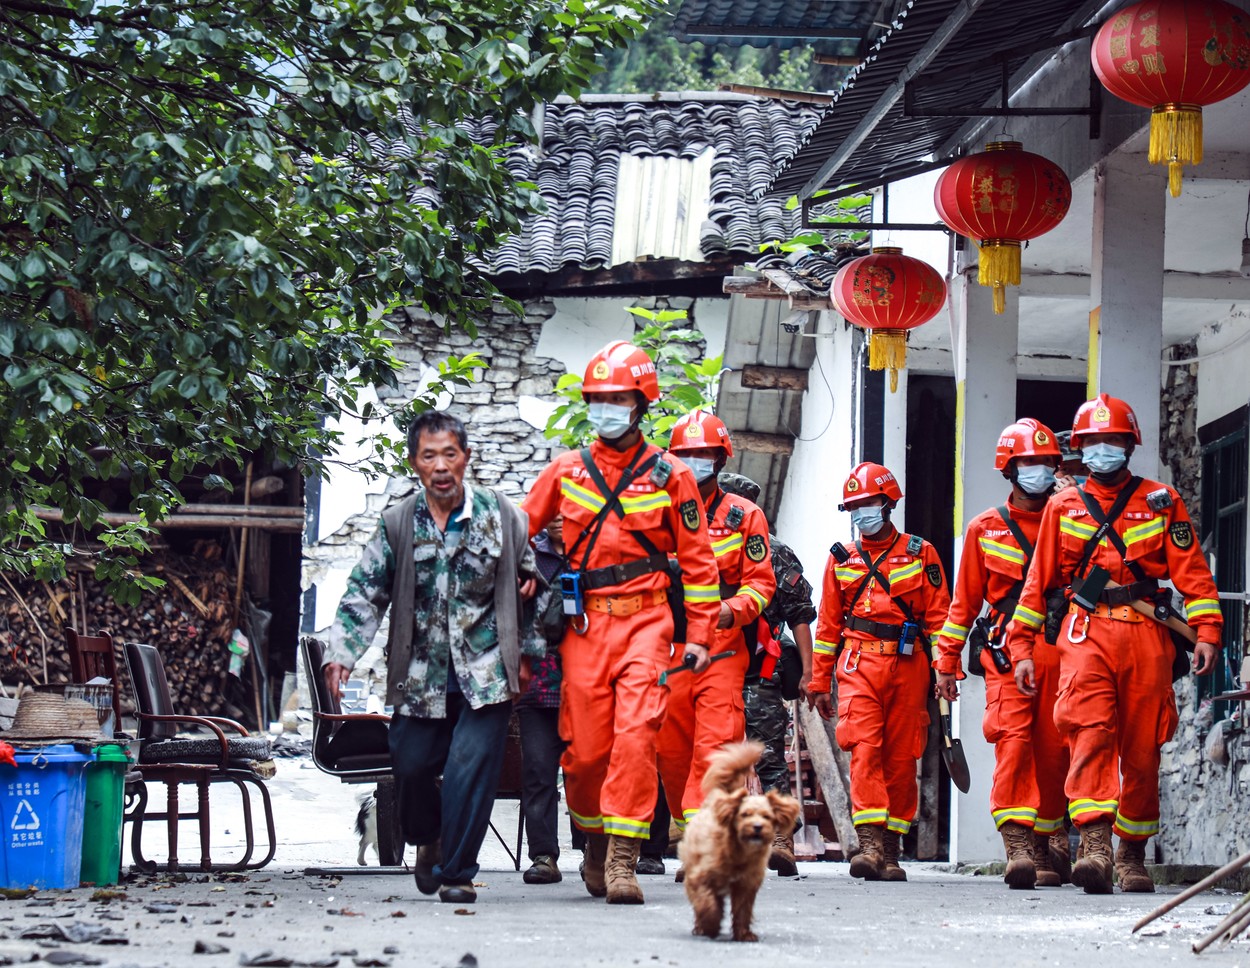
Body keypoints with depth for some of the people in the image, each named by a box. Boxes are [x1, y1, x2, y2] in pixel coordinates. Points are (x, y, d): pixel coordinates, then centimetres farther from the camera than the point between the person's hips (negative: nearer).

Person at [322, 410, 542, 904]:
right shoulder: (397, 524, 2)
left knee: (470, 765, -11)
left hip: (485, 672, -2)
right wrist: (341, 653, -8)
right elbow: (364, 594, 4)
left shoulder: (500, 515, 0)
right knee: (411, 764, 5)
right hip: (421, 674, 2)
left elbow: (529, 584, 9)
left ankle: (456, 872, 0)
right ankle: (428, 840, 36)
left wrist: (527, 652, 7)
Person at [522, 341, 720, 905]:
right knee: (585, 747, 0)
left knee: (635, 735, -16)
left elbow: (698, 560, 8)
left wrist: (699, 636, 4)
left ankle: (622, 859, -16)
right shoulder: (566, 472, 9)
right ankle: (595, 839, 26)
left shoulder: (668, 476, 4)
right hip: (584, 624, 2)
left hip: (646, 622, -2)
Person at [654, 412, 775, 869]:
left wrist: (732, 609, -16)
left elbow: (760, 581, 3)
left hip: (722, 645, -3)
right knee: (671, 749, 4)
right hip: (668, 646, 3)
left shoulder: (744, 515, 7)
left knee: (715, 745, -14)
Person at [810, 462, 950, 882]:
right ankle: (870, 843, -21)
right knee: (864, 749, -14)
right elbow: (828, 625, 17)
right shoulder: (842, 559, 13)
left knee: (901, 756, 3)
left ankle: (890, 847, 10)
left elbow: (939, 617, 7)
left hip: (908, 666, 0)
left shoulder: (921, 554, 8)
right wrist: (819, 681, 14)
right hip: (860, 663, 0)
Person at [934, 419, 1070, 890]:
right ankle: (1018, 845, -23)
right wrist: (946, 660, 12)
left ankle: (1049, 841, 13)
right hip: (1008, 654, -1)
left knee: (1053, 749, 1)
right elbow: (965, 601, 15)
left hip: (1059, 653, 1)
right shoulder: (986, 529, 11)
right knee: (1013, 740, -16)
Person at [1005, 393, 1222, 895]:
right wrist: (1022, 648, 14)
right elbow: (1038, 583, 17)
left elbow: (1192, 571, 5)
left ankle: (1132, 854, 17)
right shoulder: (1063, 507, 14)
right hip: (1087, 632, 0)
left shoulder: (1161, 502, 11)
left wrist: (1207, 631, -6)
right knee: (1090, 733, -19)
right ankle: (1095, 846, -30)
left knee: (1141, 749, 3)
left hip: (1146, 635, 0)